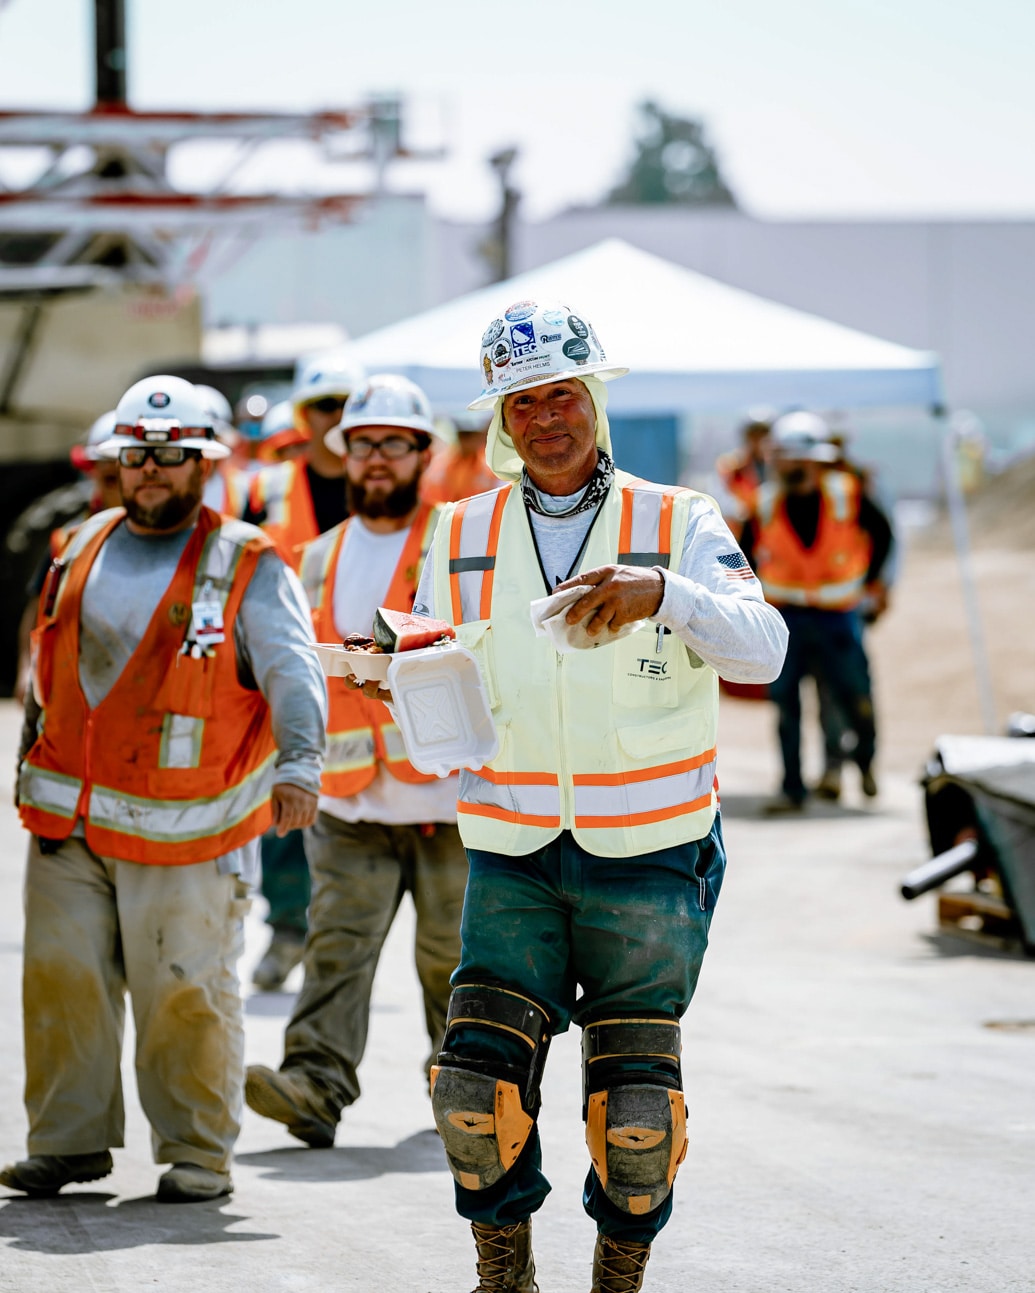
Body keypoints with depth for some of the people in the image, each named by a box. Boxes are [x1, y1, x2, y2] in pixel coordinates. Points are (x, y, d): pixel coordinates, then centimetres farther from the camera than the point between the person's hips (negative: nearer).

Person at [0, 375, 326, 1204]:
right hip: (68, 819, 5)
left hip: (181, 830, -5)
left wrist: (298, 763, -31)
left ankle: (198, 1152, 9)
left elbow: (291, 668, -15)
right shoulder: (84, 551, 12)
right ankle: (69, 1140, 15)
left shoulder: (247, 567, -3)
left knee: (185, 993, -2)